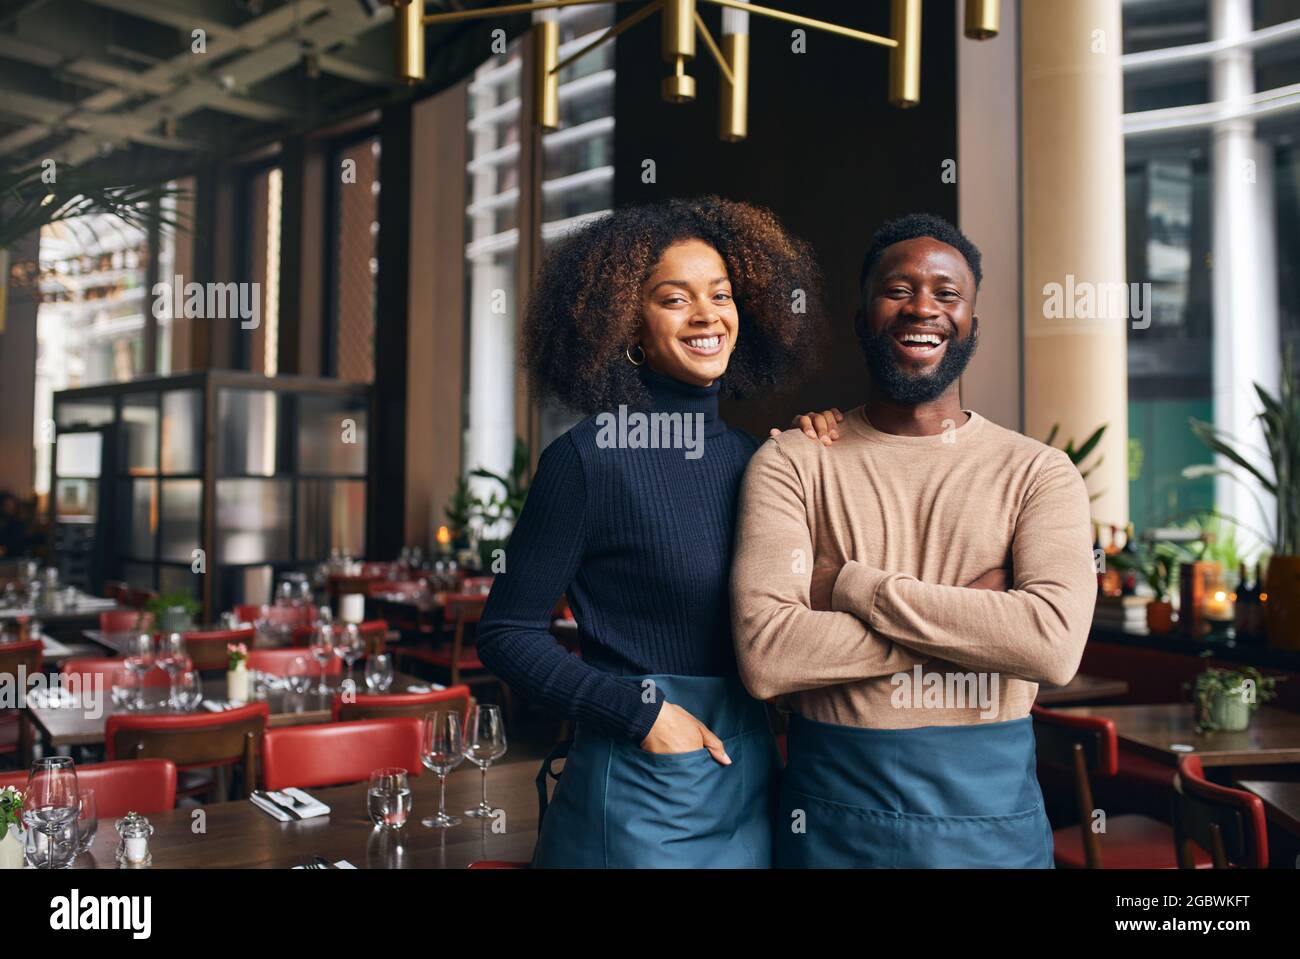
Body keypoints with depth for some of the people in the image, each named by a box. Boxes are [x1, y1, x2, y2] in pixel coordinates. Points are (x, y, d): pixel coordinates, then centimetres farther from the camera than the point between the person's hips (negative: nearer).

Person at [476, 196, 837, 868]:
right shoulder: (589, 458, -13)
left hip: (748, 777, 6)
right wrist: (641, 711, -15)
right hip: (640, 788, -5)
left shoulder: (750, 457, 4)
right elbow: (505, 635, -9)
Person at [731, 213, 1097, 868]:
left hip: (989, 813, 1)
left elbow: (1055, 645, -17)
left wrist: (852, 586, -16)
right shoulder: (790, 463, -3)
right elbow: (764, 656, -16)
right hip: (831, 817, 0)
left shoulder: (1037, 472, -1)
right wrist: (968, 616, -15)